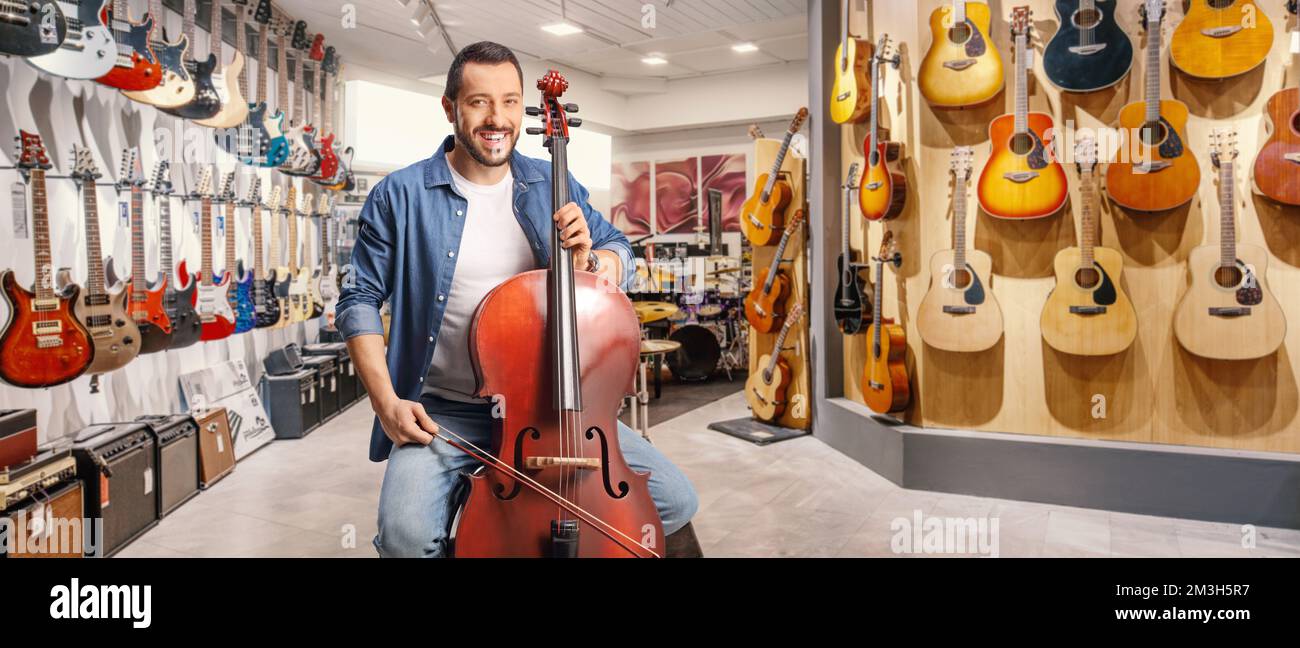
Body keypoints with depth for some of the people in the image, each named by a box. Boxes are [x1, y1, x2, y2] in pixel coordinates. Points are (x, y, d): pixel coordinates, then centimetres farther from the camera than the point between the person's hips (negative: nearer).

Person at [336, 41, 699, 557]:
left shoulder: (554, 186, 6)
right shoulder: (399, 196, -3)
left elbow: (624, 258, 13)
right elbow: (360, 300, 2)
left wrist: (587, 261, -11)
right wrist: (386, 402, -10)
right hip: (444, 412, -3)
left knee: (674, 500, -7)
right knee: (406, 535, -31)